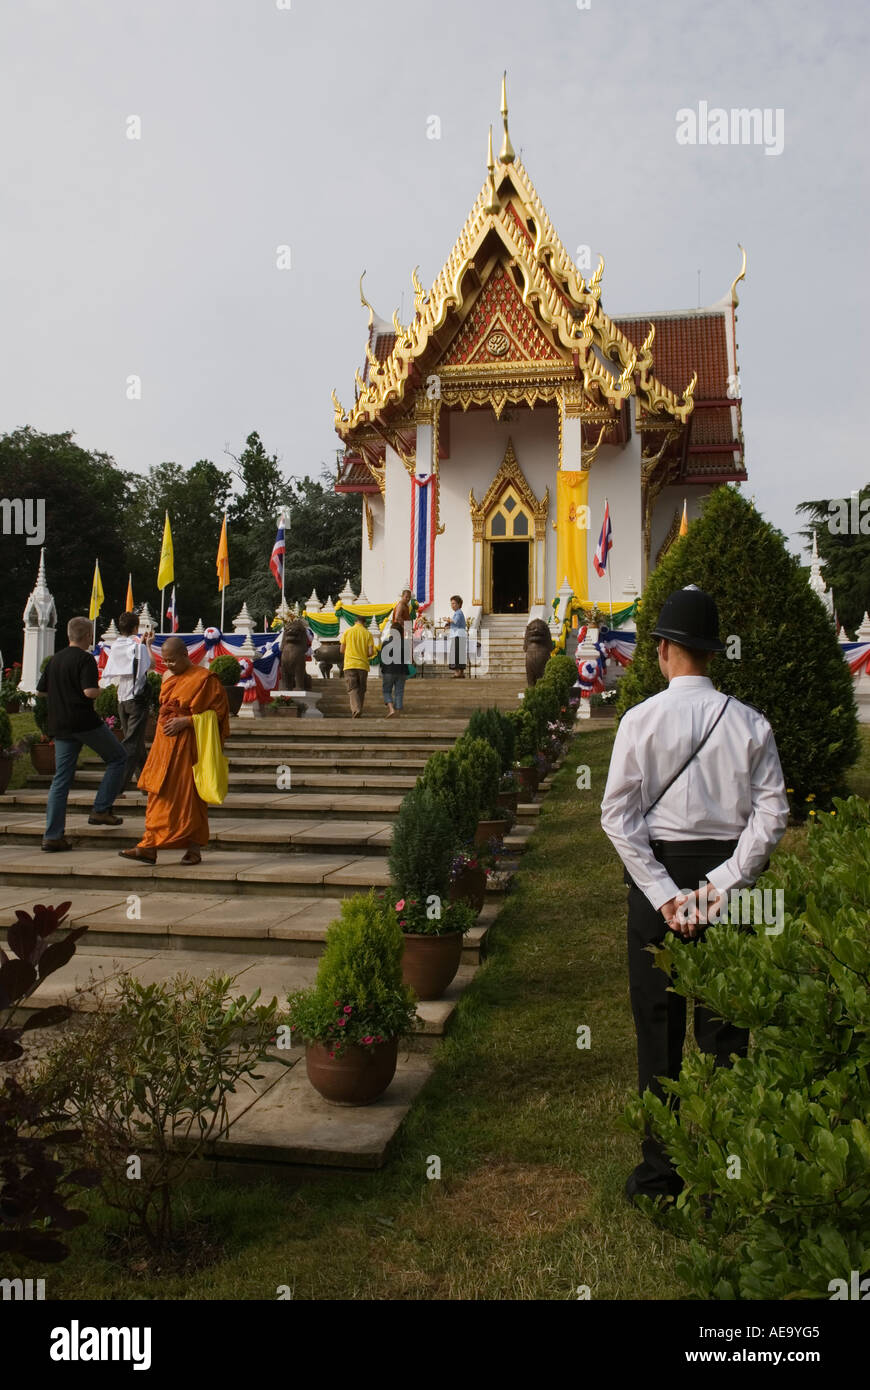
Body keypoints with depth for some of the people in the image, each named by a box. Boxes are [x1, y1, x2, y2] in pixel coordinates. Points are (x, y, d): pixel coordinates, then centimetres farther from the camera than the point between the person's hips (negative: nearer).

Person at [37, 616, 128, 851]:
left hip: (59, 726, 7)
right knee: (118, 758, 11)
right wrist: (100, 689, 0)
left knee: (61, 779, 7)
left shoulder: (55, 659, 14)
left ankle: (52, 835, 3)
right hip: (84, 721, -7)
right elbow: (90, 691, -20)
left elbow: (41, 690, 20)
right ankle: (101, 810, 3)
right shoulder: (85, 658, -9)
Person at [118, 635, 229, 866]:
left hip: (188, 744, -7)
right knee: (160, 794, 4)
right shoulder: (168, 677, 13)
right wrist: (166, 722, 9)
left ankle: (194, 847, 3)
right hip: (165, 742, 7)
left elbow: (216, 712, -11)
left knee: (188, 794, -4)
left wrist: (184, 721, -17)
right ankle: (149, 847, 6)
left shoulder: (203, 678, -9)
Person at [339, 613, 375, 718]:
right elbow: (371, 652, -3)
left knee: (352, 689, -5)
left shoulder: (347, 631, 3)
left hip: (350, 665, -1)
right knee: (361, 690, 11)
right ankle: (359, 709, 13)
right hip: (363, 665, 1)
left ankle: (356, 709, -25)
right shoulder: (367, 633, 3)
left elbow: (342, 650, 4)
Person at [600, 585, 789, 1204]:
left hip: (659, 874, -2)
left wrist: (663, 892, -9)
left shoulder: (642, 719, -7)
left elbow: (618, 815, -11)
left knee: (659, 1025, 9)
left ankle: (661, 1171, 19)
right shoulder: (750, 722, -1)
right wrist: (722, 883, -8)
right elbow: (772, 812, -7)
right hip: (726, 870, 2)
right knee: (725, 1023, 12)